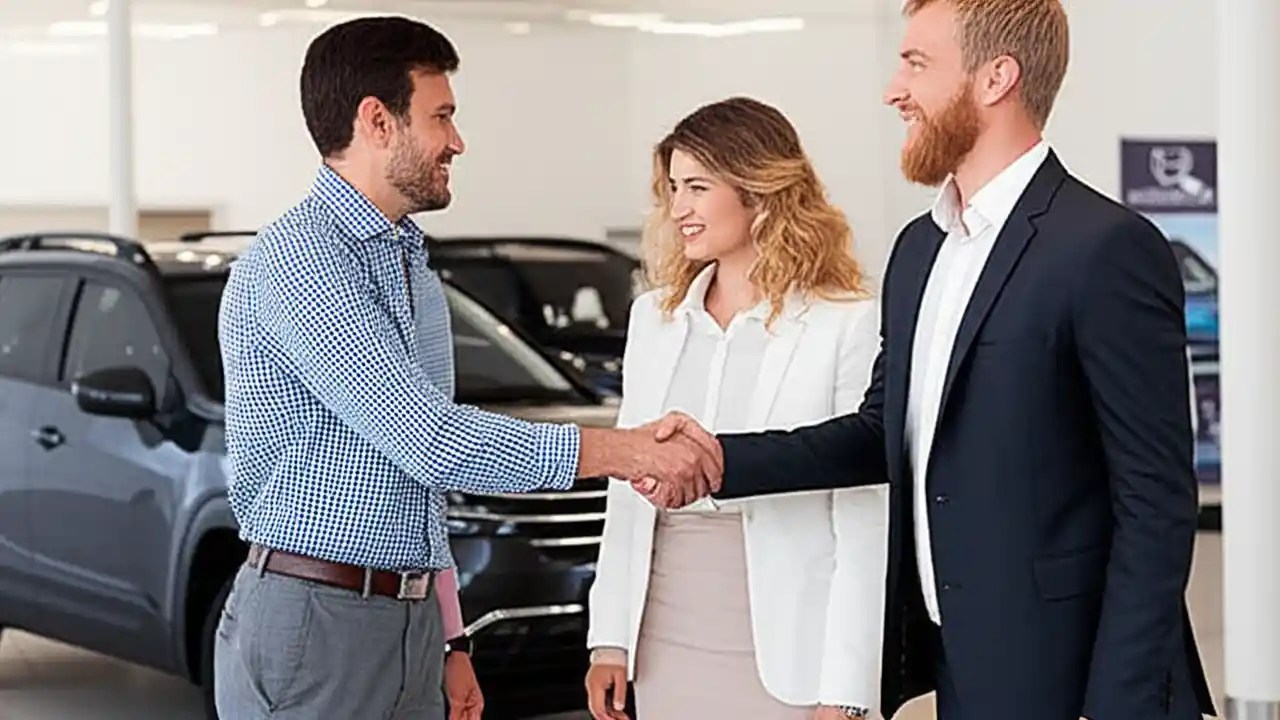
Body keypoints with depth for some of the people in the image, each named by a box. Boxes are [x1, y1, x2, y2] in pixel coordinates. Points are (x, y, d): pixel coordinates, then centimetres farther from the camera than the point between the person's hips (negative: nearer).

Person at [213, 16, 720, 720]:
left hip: (409, 628, 8)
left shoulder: (416, 275, 17)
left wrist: (447, 643, 18)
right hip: (310, 629, -8)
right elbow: (428, 441, -21)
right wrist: (622, 450, -19)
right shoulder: (295, 259, -13)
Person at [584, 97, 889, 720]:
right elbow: (626, 489, 13)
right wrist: (610, 640, 9)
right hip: (667, 643, 5)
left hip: (783, 654, -5)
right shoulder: (654, 317, 11)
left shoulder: (848, 325, -8)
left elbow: (863, 525, -10)